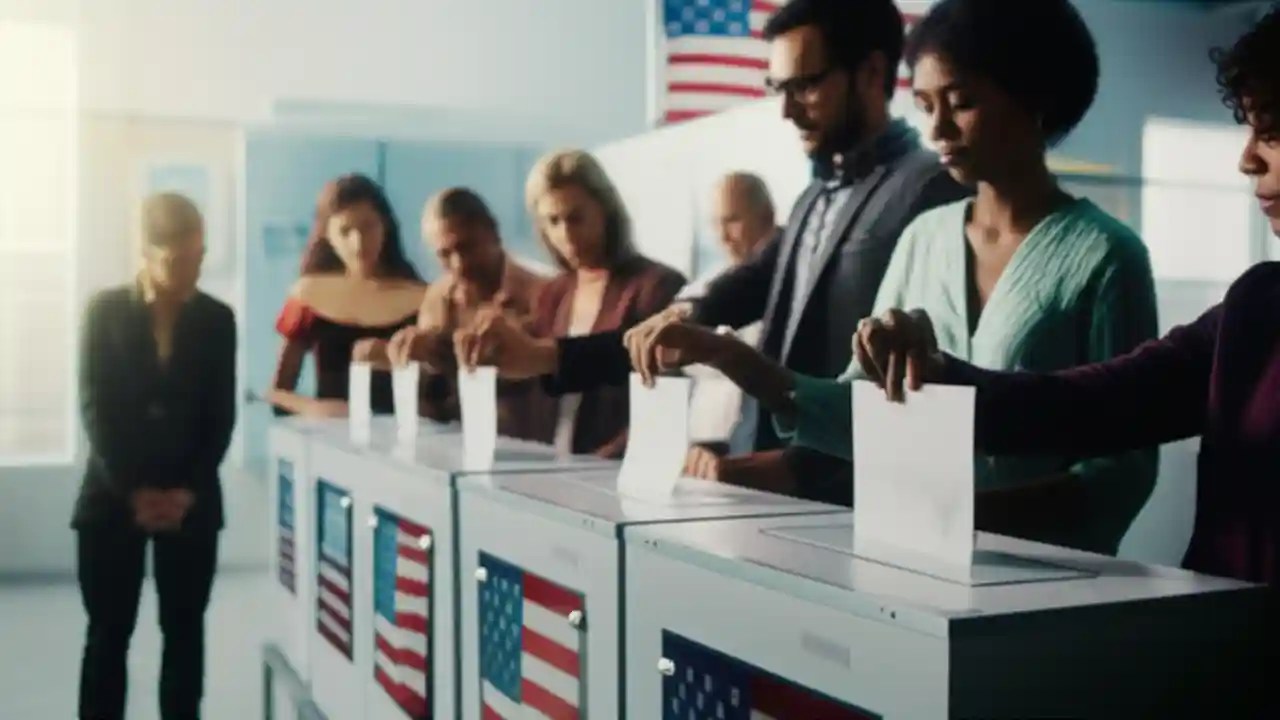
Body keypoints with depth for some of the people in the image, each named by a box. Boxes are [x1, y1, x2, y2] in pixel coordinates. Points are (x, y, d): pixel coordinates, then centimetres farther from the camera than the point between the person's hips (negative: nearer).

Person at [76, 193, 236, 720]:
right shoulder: (105, 311, -1)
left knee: (184, 631, 7)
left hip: (190, 499, 2)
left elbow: (222, 415, 2)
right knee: (109, 633, 3)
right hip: (114, 496, -1)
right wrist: (133, 490, -12)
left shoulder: (217, 318, 3)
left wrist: (189, 490, -9)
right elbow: (94, 408, -5)